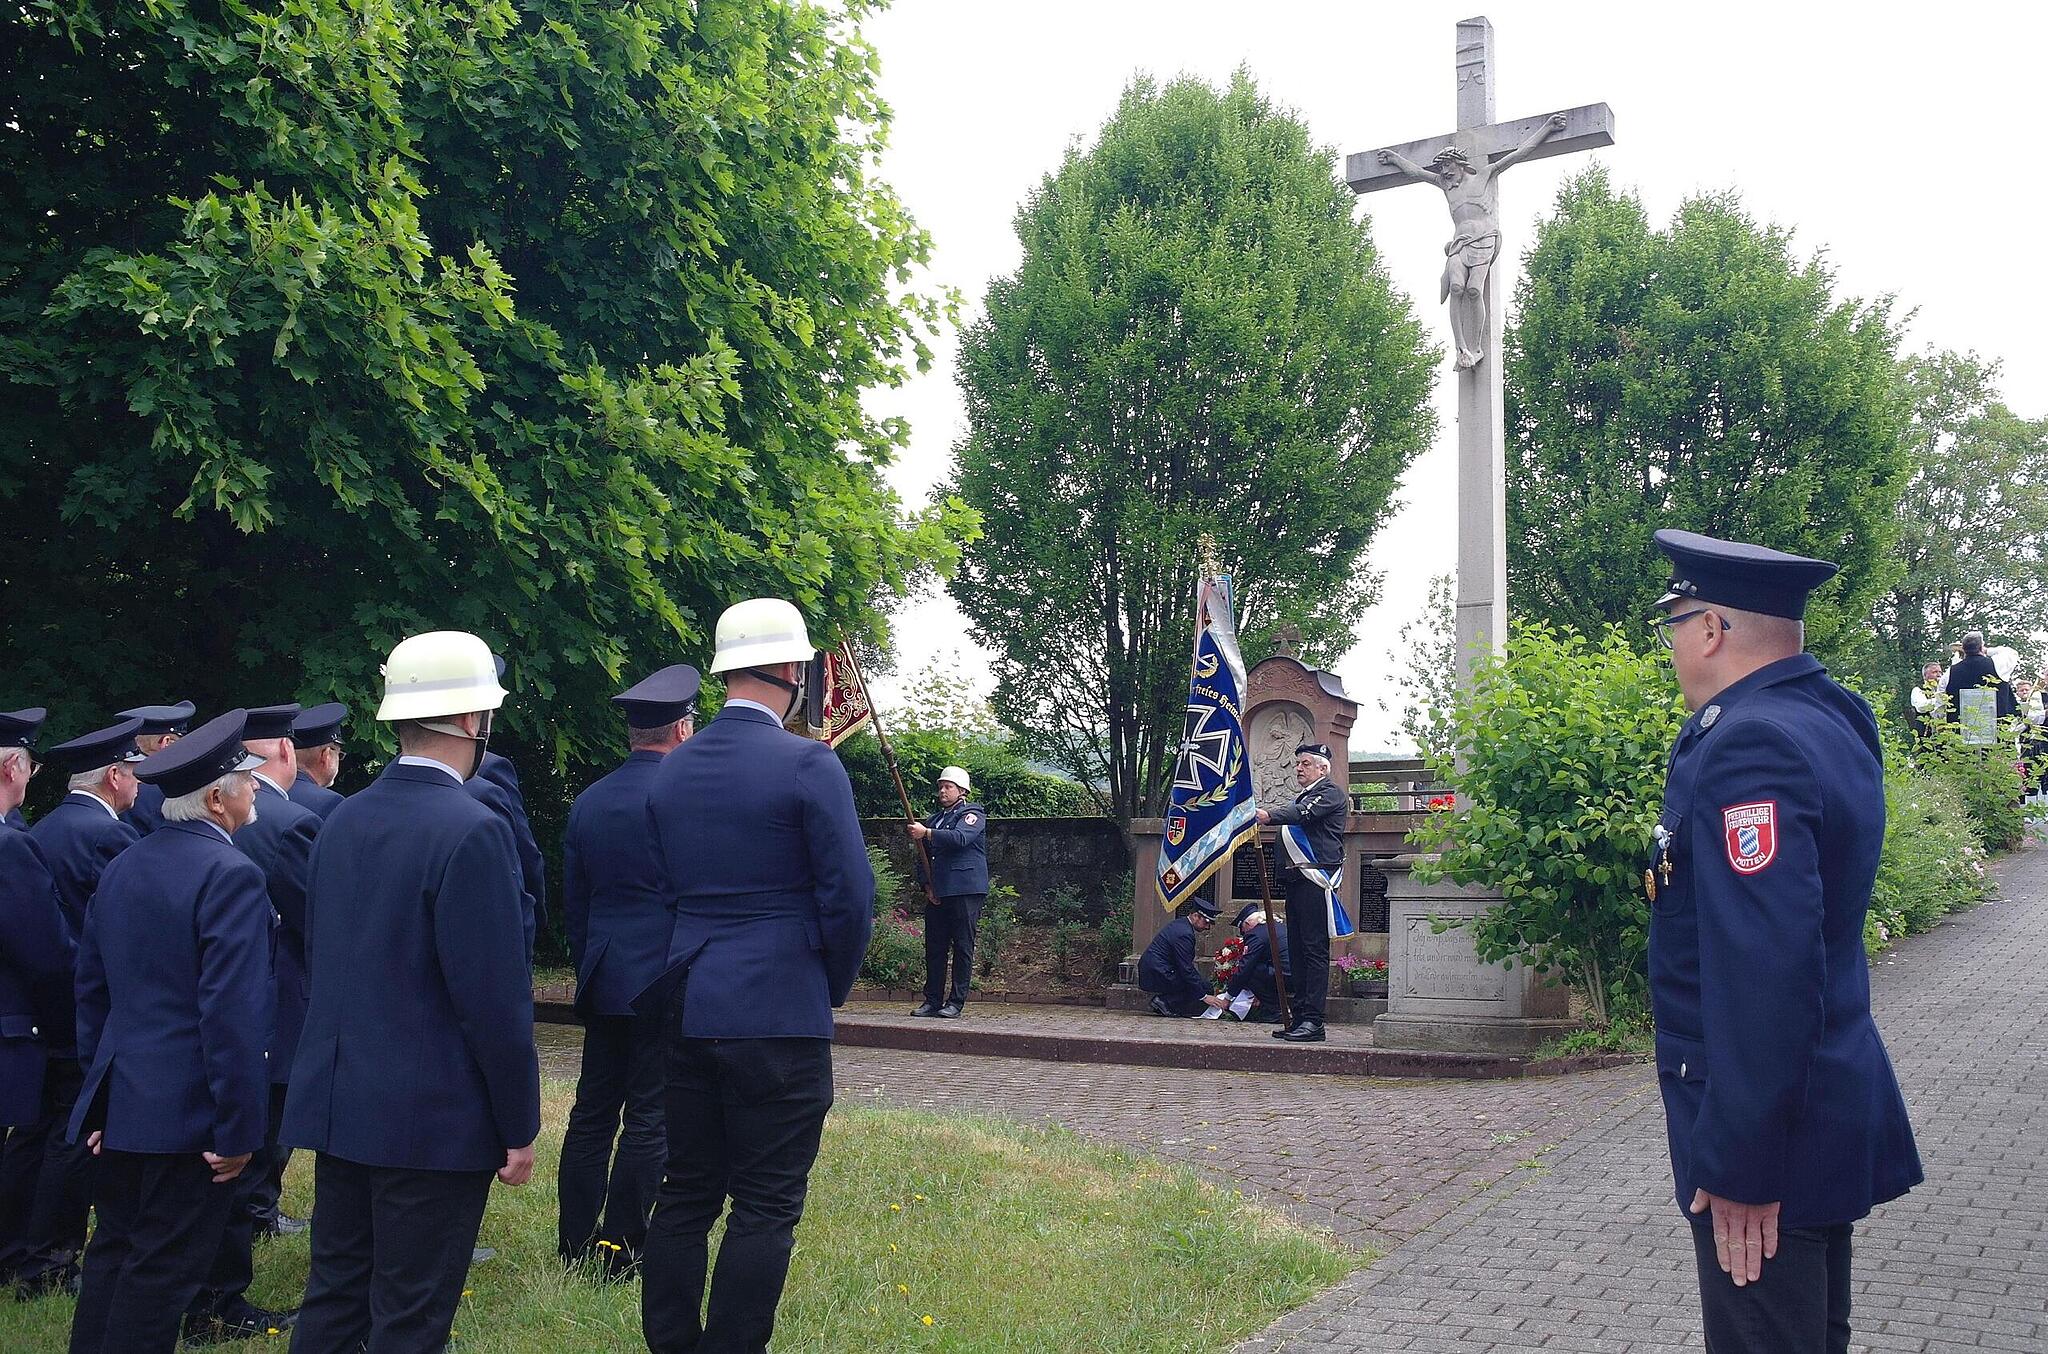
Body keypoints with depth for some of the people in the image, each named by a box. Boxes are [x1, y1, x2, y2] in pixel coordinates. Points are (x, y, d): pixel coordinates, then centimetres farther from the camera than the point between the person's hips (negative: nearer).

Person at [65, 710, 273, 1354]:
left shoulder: (122, 868, 9)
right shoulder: (230, 875, -17)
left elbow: (92, 988, 14)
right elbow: (233, 1015, -22)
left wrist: (101, 1094, 21)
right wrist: (238, 1130, -17)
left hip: (119, 1104, 8)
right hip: (189, 1111, -8)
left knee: (114, 1251, 18)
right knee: (161, 1274, 2)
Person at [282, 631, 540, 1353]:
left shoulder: (342, 820, 5)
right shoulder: (472, 832, -18)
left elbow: (317, 963, 13)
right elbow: (496, 999, -18)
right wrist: (521, 1127, -9)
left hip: (337, 1103, 7)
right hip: (434, 1118, -7)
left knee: (333, 1296, 17)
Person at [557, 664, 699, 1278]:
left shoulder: (587, 802, 8)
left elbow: (573, 901, 14)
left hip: (603, 981, 6)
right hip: (666, 980, -6)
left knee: (592, 1112, 12)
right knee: (650, 1119, 0)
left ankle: (575, 1243, 17)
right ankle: (623, 1249, 4)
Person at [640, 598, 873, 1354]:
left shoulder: (672, 770, 7)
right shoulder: (808, 765, -11)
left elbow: (663, 890, 12)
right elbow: (850, 896, -13)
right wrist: (831, 990, 3)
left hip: (687, 1009, 6)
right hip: (781, 1015, -6)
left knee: (686, 1193, 14)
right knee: (766, 1206, 2)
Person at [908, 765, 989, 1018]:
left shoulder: (973, 815, 1)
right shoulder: (934, 819, 22)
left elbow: (960, 837, -20)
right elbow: (923, 856, 21)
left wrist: (927, 833, -29)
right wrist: (927, 886, 6)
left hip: (965, 892, -6)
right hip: (936, 894, 6)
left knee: (962, 948, -4)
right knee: (934, 948, 5)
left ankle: (956, 1002, -1)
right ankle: (932, 1000, 10)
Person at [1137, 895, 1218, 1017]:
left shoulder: (1180, 924, 13)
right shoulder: (1184, 933, -19)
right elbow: (1186, 969, -20)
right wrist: (1204, 996, -16)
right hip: (1157, 977, -10)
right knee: (1203, 985, -8)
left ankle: (1163, 1000, 10)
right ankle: (1165, 1002, -8)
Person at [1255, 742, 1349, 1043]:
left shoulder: (1331, 793, -3)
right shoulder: (1303, 797, 27)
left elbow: (1303, 813, -22)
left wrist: (1269, 815, -36)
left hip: (1316, 877, -9)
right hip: (1297, 880, 9)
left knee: (1315, 948, -11)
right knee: (1297, 950, 8)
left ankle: (1313, 1021, -13)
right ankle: (1299, 1018, 11)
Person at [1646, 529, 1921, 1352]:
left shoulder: (1748, 746, -21)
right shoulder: (1832, 718, 10)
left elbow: (1764, 968, -28)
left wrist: (1739, 1160, -24)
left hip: (1769, 1132, -10)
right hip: (1835, 1102, 10)